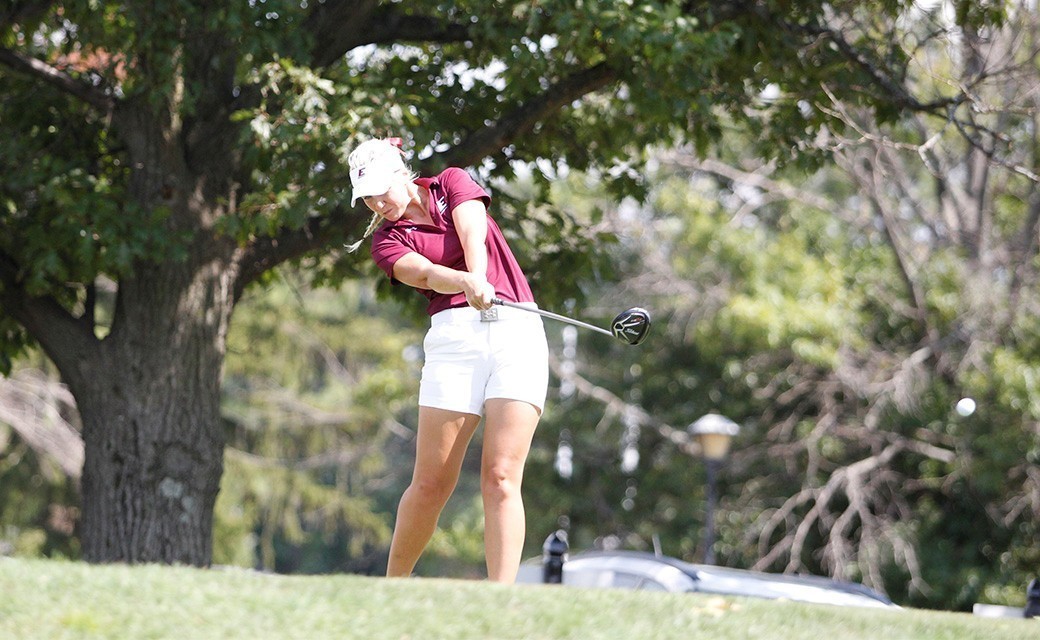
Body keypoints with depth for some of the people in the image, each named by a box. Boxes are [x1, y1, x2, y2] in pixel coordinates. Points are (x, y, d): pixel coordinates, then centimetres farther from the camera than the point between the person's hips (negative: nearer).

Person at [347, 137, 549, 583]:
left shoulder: (453, 183, 14)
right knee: (431, 484, -4)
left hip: (517, 332, 0)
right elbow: (427, 274, -11)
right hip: (455, 338, 0)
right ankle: (392, 587, 14)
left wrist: (478, 275, -29)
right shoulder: (387, 240, 10)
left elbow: (472, 230, -7)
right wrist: (467, 283, -33)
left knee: (501, 478, -11)